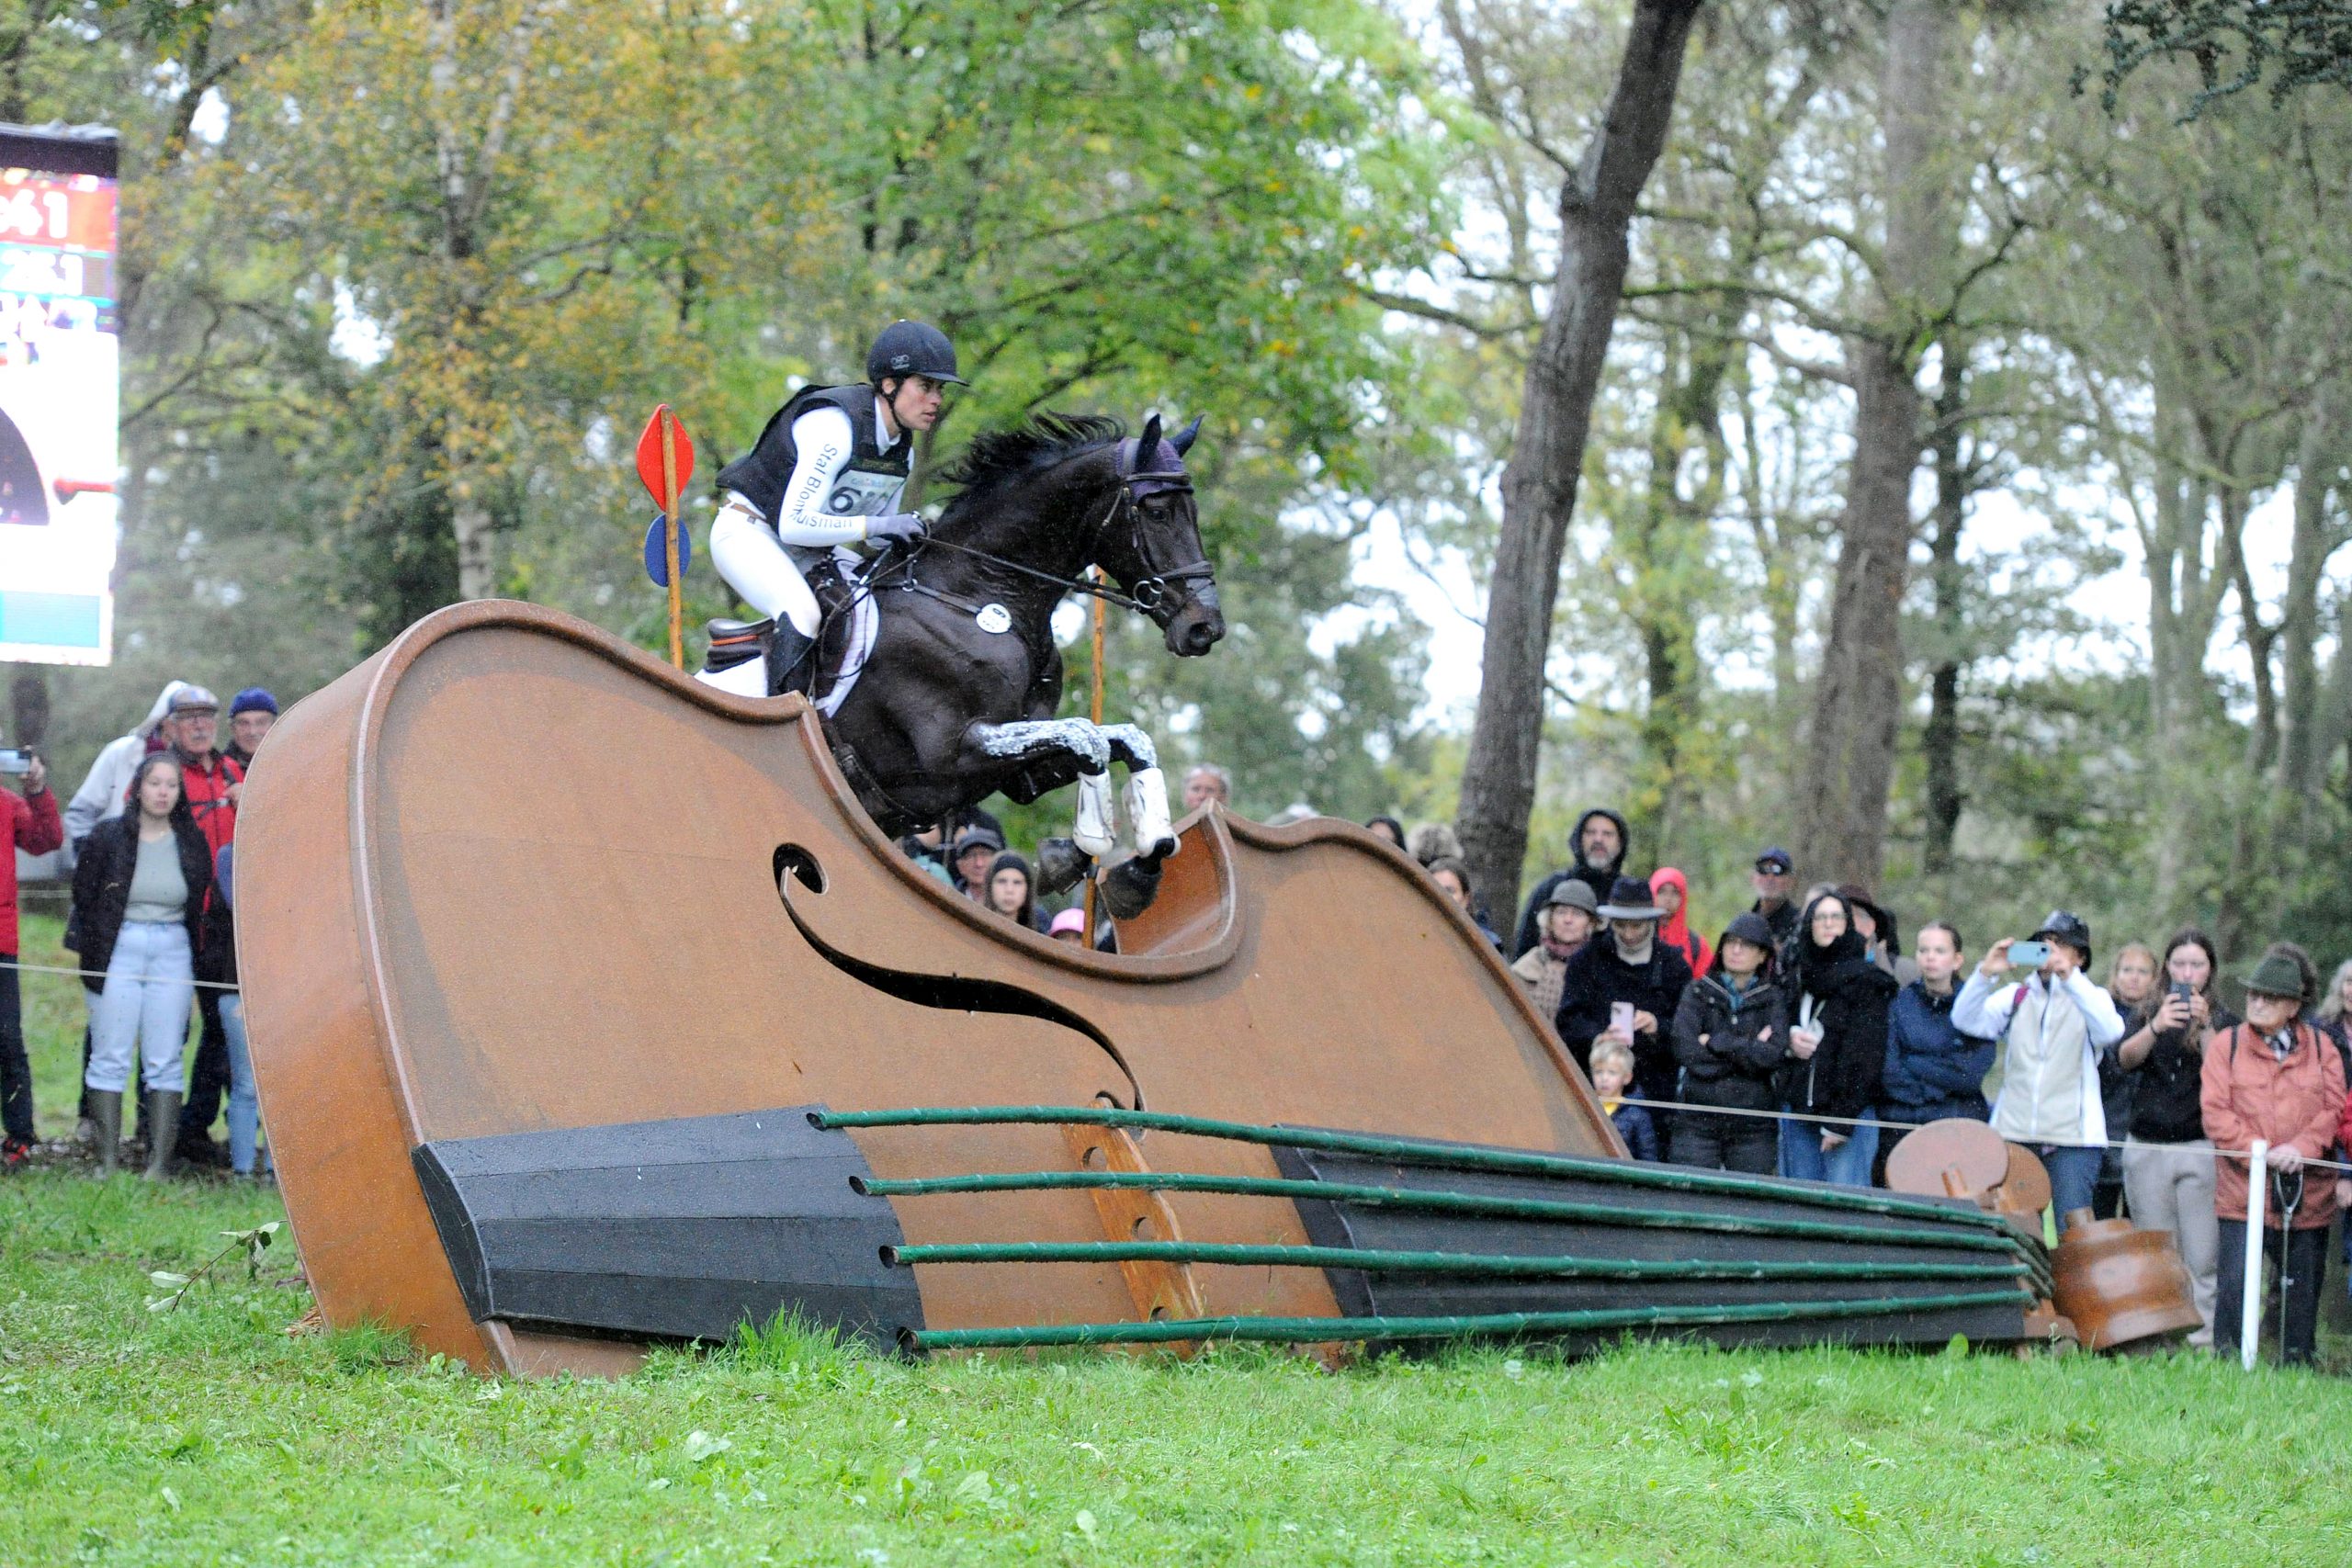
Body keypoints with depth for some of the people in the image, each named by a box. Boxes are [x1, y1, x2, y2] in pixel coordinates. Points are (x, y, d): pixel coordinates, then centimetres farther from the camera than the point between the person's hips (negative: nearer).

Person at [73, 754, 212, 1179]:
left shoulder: (192, 842, 7)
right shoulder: (108, 837, 0)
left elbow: (202, 905, 13)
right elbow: (83, 896, 6)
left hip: (173, 952, 2)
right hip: (118, 950, -2)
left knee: (165, 1061, -1)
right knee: (111, 1058, -3)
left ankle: (160, 1162, -1)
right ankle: (108, 1160, -1)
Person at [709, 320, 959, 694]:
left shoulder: (902, 451, 1)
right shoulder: (836, 428, -27)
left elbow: (881, 536, 10)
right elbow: (795, 525, -31)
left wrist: (912, 533, -11)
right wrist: (876, 525, -31)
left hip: (806, 551, 9)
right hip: (746, 533, -9)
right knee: (801, 612, -34)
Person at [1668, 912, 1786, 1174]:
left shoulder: (1772, 999, 8)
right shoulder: (1699, 992, 8)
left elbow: (1775, 1056, -8)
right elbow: (1685, 1051, -7)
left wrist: (1716, 1043, -7)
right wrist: (1749, 1050, -7)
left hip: (1751, 1125, 0)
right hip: (1698, 1121, 0)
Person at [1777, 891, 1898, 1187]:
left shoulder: (1866, 981, -4)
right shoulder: (1798, 977, 15)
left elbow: (1863, 1055, -10)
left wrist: (1840, 1121, -16)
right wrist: (1789, 1039, -2)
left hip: (1848, 1115, -6)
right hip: (1797, 1111, 6)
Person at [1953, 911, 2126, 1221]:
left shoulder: (2089, 998, 8)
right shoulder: (2015, 997, 15)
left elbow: (2110, 1030, -15)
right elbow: (1965, 1021, 1)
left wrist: (2070, 977, -25)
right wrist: (1986, 974, -15)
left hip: (2073, 1139, -3)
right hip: (2013, 1134, 3)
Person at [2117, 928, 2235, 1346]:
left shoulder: (2224, 1020, 8)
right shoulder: (2148, 1011, 12)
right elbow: (2124, 1058, -6)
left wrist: (2205, 1027, -19)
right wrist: (2155, 1027, -23)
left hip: (2201, 1149, -2)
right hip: (2146, 1149, 2)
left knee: (2202, 1259, -9)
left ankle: (2203, 1339, -10)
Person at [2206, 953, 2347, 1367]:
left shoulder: (2320, 1049, 9)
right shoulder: (2226, 1045, 4)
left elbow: (2333, 1108, 2)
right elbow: (2215, 1112, -3)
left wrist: (2301, 1148, -15)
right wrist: (2259, 1151, -16)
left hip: (2307, 1192, 2)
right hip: (2243, 1190, -2)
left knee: (2302, 1285, 8)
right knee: (2235, 1282, -8)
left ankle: (2297, 1361, 20)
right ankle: (2225, 1360, 2)